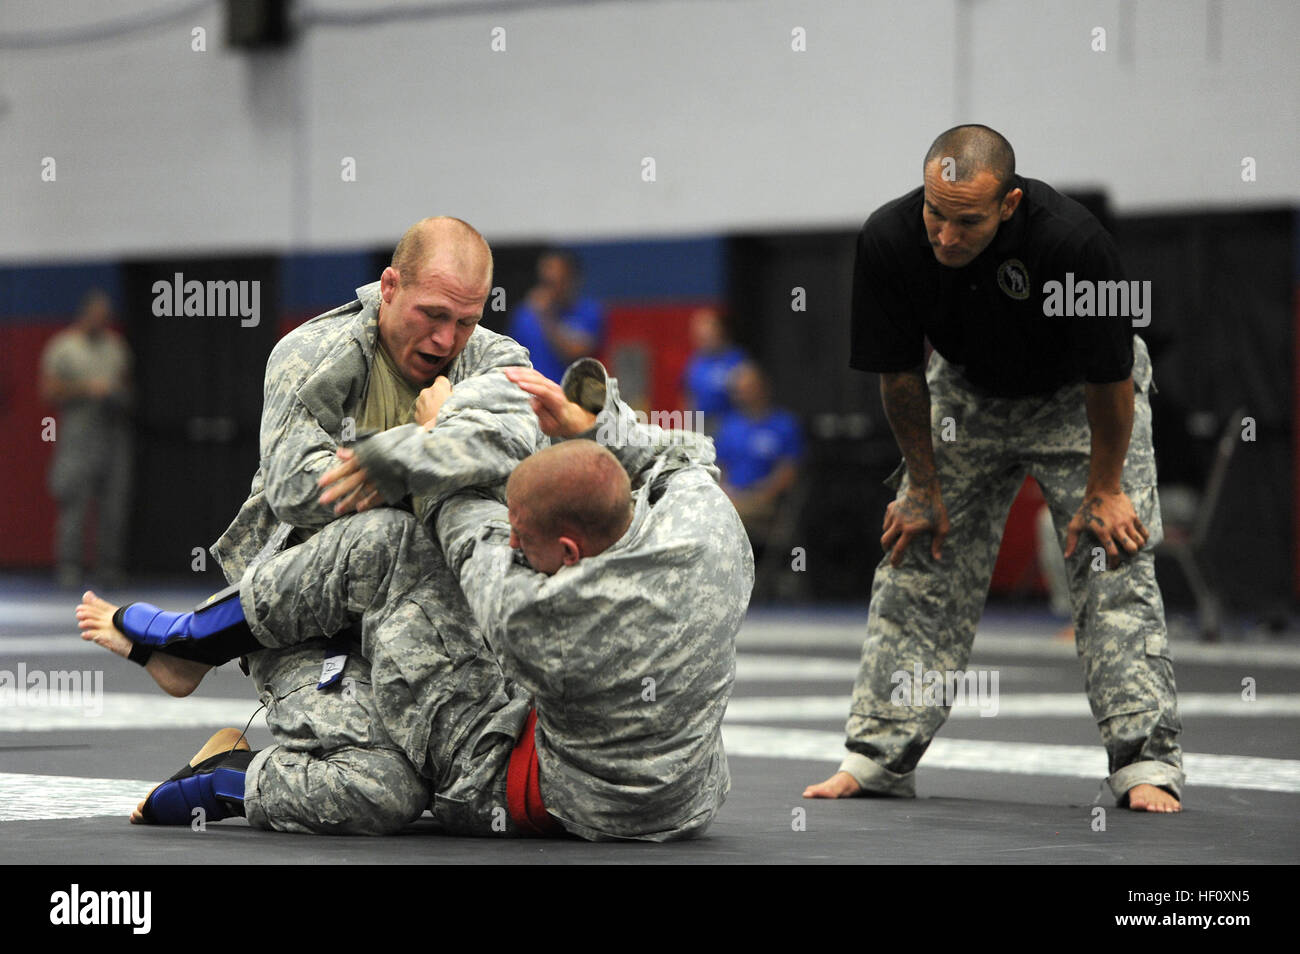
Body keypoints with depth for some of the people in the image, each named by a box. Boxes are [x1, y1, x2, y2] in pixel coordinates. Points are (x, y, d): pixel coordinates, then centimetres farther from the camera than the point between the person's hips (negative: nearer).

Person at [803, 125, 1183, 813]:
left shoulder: (1073, 242, -38)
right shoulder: (888, 240, -28)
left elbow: (1109, 376, -24)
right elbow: (898, 373, -13)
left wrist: (1103, 491, -16)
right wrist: (925, 488, -7)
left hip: (1077, 396, -3)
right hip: (967, 390, 3)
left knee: (1114, 565, -13)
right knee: (915, 558, -1)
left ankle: (1145, 766, -12)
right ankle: (879, 756, 6)